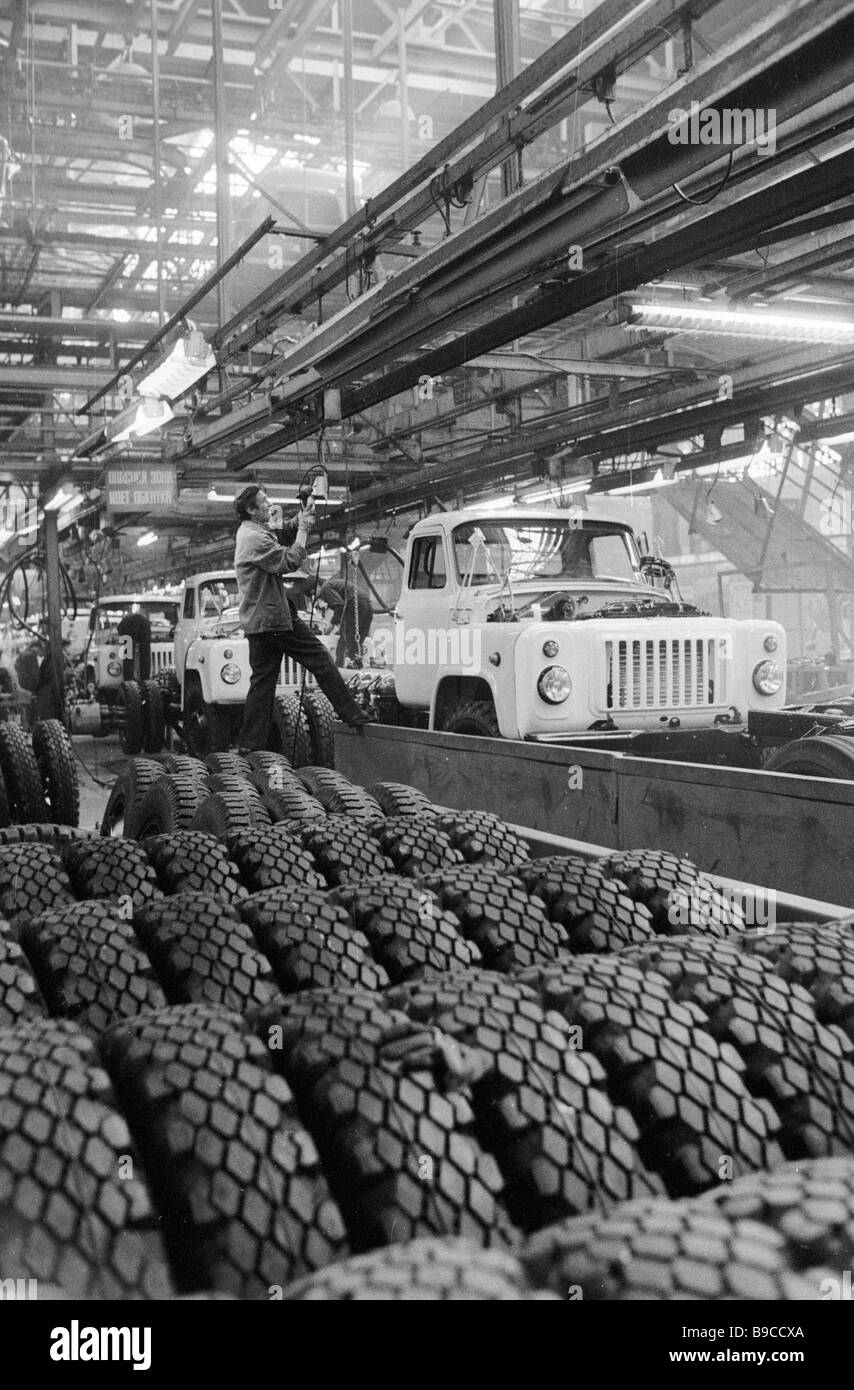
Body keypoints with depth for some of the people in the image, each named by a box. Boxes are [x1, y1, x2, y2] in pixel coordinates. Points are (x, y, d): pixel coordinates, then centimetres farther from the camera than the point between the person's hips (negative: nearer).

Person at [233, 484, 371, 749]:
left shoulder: (249, 532, 16)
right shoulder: (254, 539, -17)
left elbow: (283, 534, 24)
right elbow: (290, 561, -19)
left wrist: (300, 518, 8)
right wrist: (303, 530, -9)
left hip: (257, 621, 10)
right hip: (274, 618, -10)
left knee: (262, 682, 9)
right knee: (322, 662, -1)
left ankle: (249, 745, 7)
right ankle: (352, 716, 4)